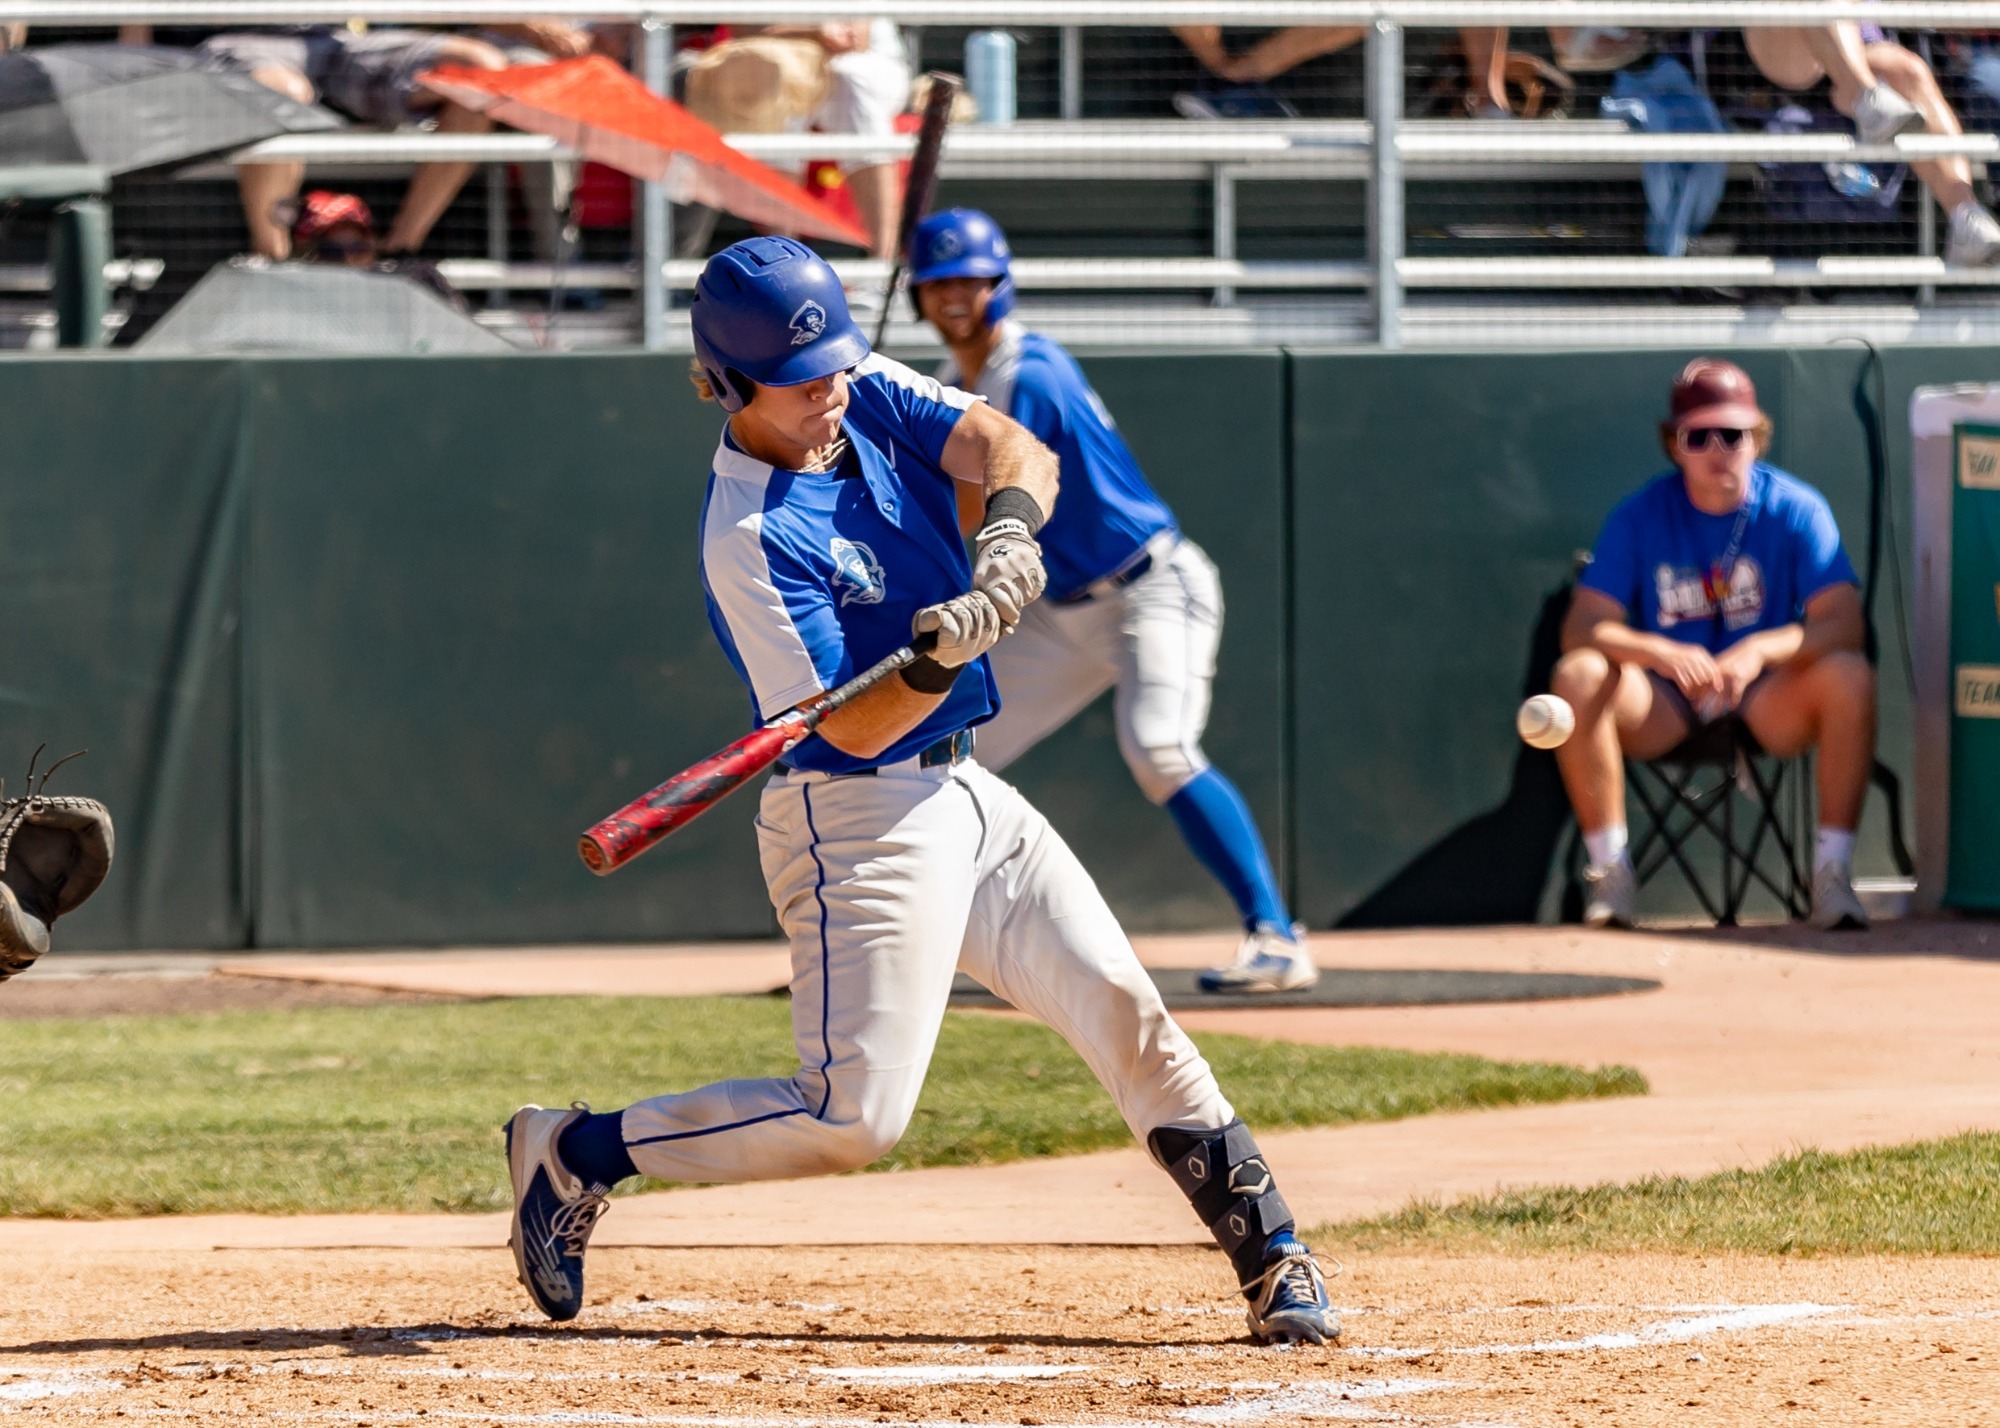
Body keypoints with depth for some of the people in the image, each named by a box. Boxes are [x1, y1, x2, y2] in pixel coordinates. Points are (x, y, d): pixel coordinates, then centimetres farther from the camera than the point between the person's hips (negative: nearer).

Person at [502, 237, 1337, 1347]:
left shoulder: (873, 394, 2)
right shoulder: (750, 538, -20)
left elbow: (1014, 453, -11)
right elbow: (855, 726, -21)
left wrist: (1006, 538, -31)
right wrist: (950, 652, -38)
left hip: (964, 793, 8)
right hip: (860, 822, -8)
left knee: (1120, 1004, 2)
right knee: (852, 1116, -12)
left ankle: (1271, 1258, 8)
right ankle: (577, 1153, 3)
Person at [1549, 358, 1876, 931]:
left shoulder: (1796, 509, -6)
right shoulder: (1641, 515, -5)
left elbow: (1843, 623, -17)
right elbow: (1582, 629, -13)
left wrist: (1758, 651, -36)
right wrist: (1666, 655, -33)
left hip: (1770, 694, -1)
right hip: (1663, 700, 1)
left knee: (1850, 675, -30)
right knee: (1576, 676, -28)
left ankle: (1832, 874, -24)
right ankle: (1611, 876, -20)